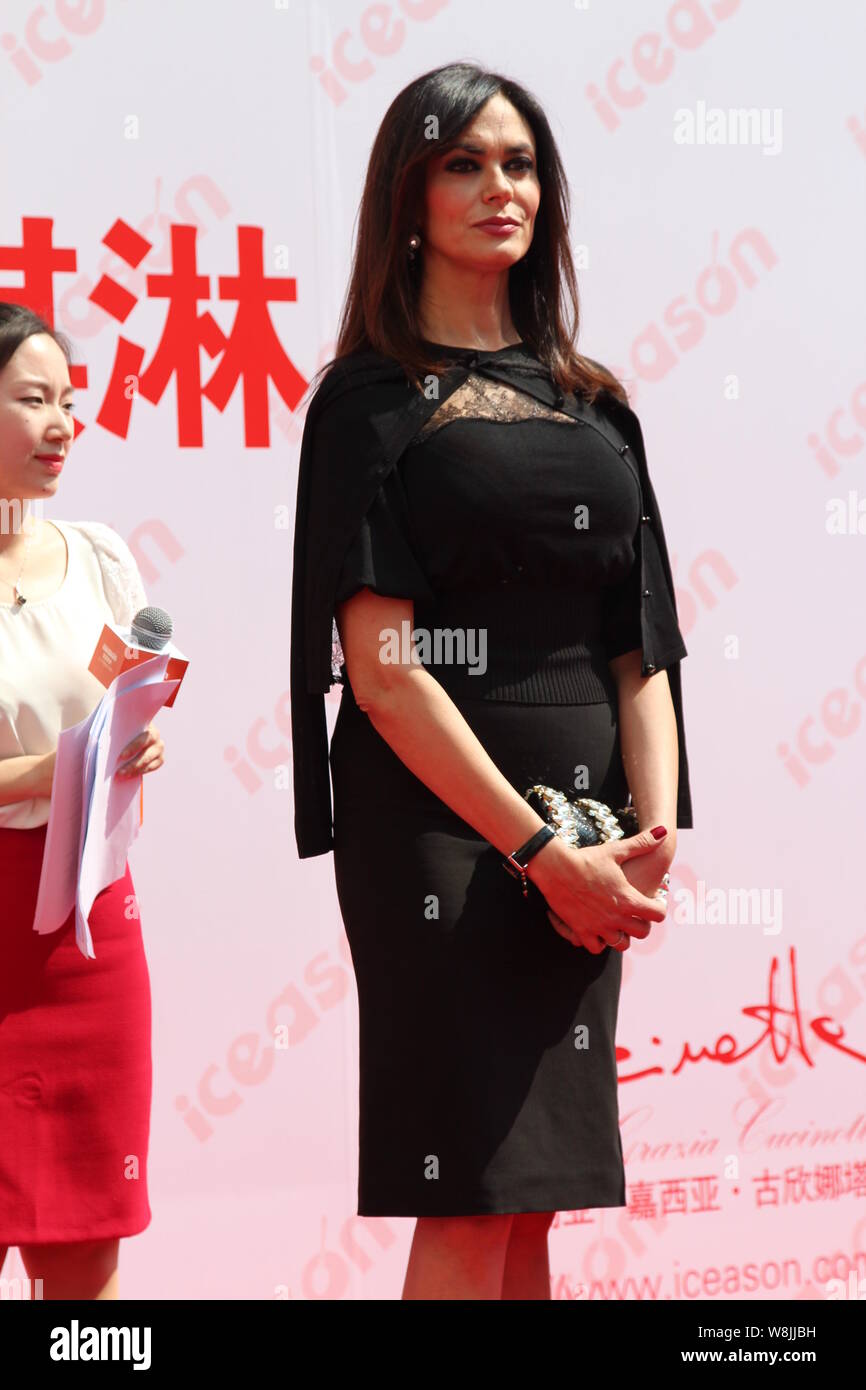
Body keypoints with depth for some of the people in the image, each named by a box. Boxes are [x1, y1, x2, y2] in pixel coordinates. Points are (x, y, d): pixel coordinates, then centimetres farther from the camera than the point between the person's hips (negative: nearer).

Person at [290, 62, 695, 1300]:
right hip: (437, 817, -5)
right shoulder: (372, 400, -1)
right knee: (466, 1200, -8)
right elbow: (379, 665, -10)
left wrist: (652, 834, -7)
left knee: (535, 1196, 6)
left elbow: (642, 646, 11)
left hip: (579, 829, 5)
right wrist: (545, 855, -15)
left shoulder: (593, 405, 16)